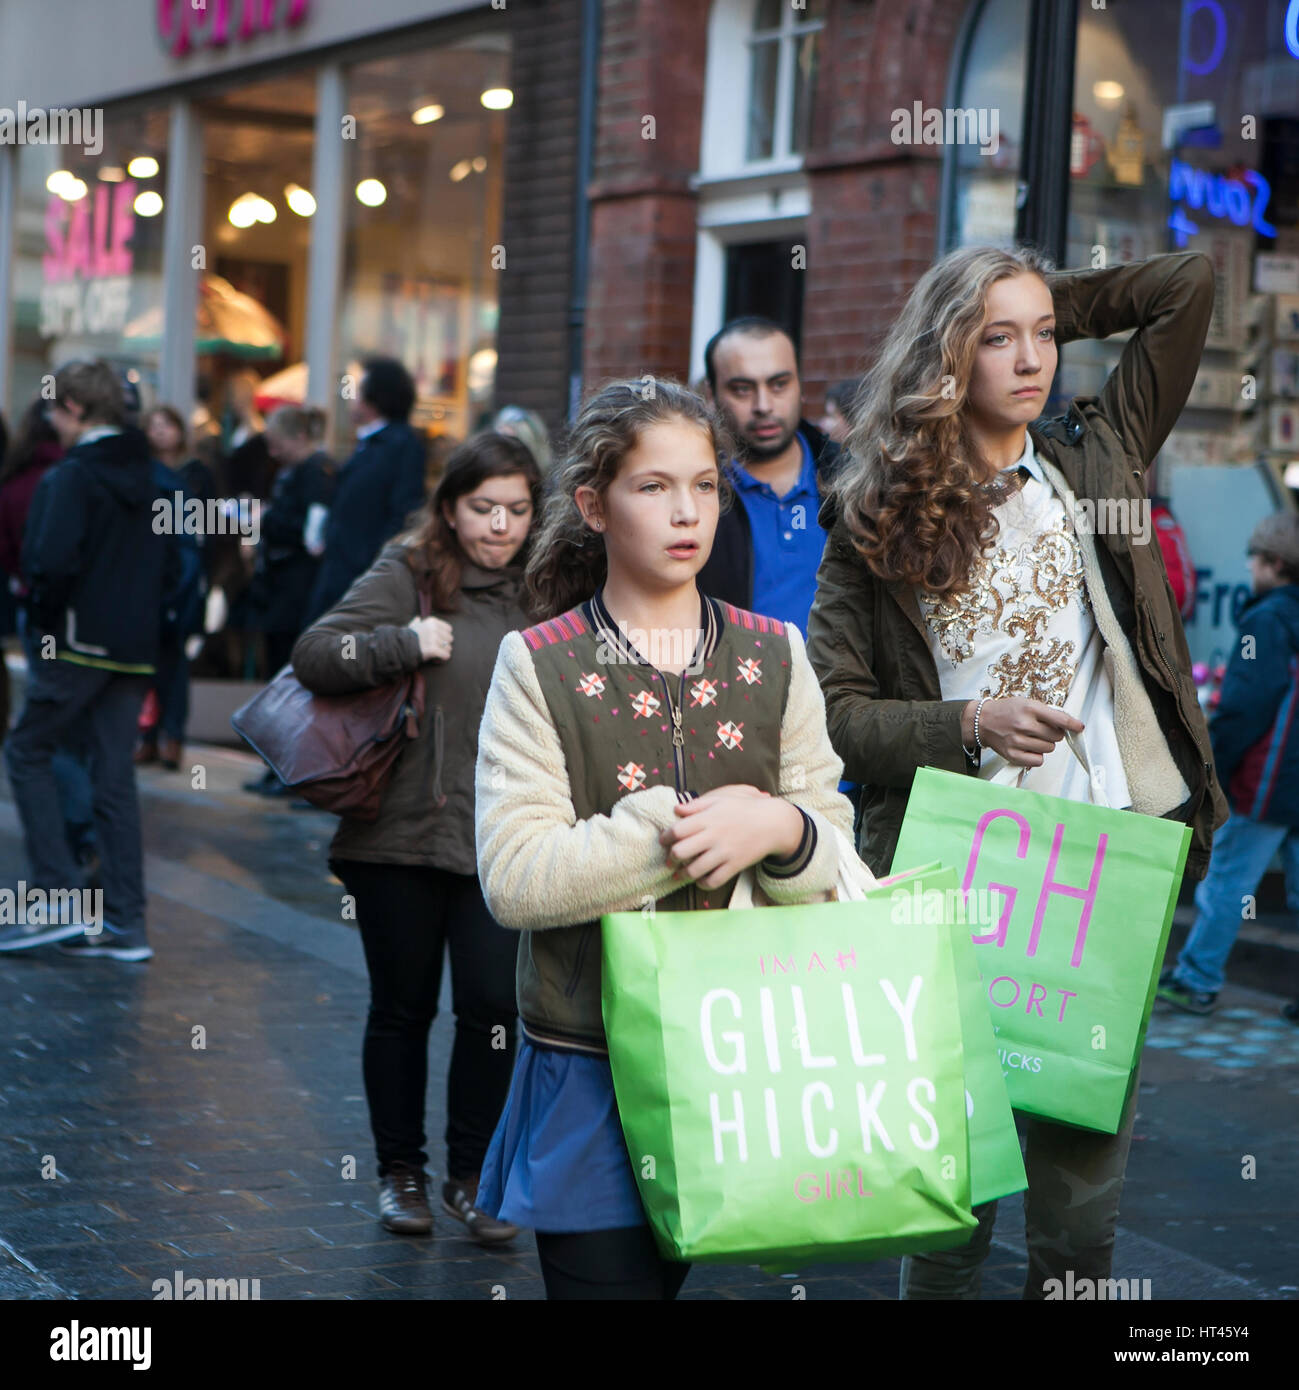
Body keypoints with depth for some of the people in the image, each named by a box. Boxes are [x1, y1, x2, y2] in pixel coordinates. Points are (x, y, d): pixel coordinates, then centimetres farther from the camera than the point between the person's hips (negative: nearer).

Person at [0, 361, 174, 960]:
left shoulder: (73, 474, -12)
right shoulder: (146, 476, 11)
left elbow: (52, 559, -22)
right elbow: (170, 565, 15)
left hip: (79, 641, -7)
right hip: (135, 650, 7)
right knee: (115, 774, 9)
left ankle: (61, 900, -2)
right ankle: (125, 923, 8)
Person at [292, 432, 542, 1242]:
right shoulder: (408, 575, -5)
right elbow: (313, 656, -13)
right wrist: (404, 645, -21)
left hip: (499, 841, 3)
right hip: (400, 838, -3)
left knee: (493, 1006, -3)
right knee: (404, 1008, 9)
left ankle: (472, 1175, 13)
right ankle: (401, 1170, 24)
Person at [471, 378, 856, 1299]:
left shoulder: (773, 657, 8)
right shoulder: (539, 665, -1)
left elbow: (836, 863, 6)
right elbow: (513, 879, -11)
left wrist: (780, 832, -17)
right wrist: (684, 827, -18)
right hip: (589, 1065, -3)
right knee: (605, 1274, -4)